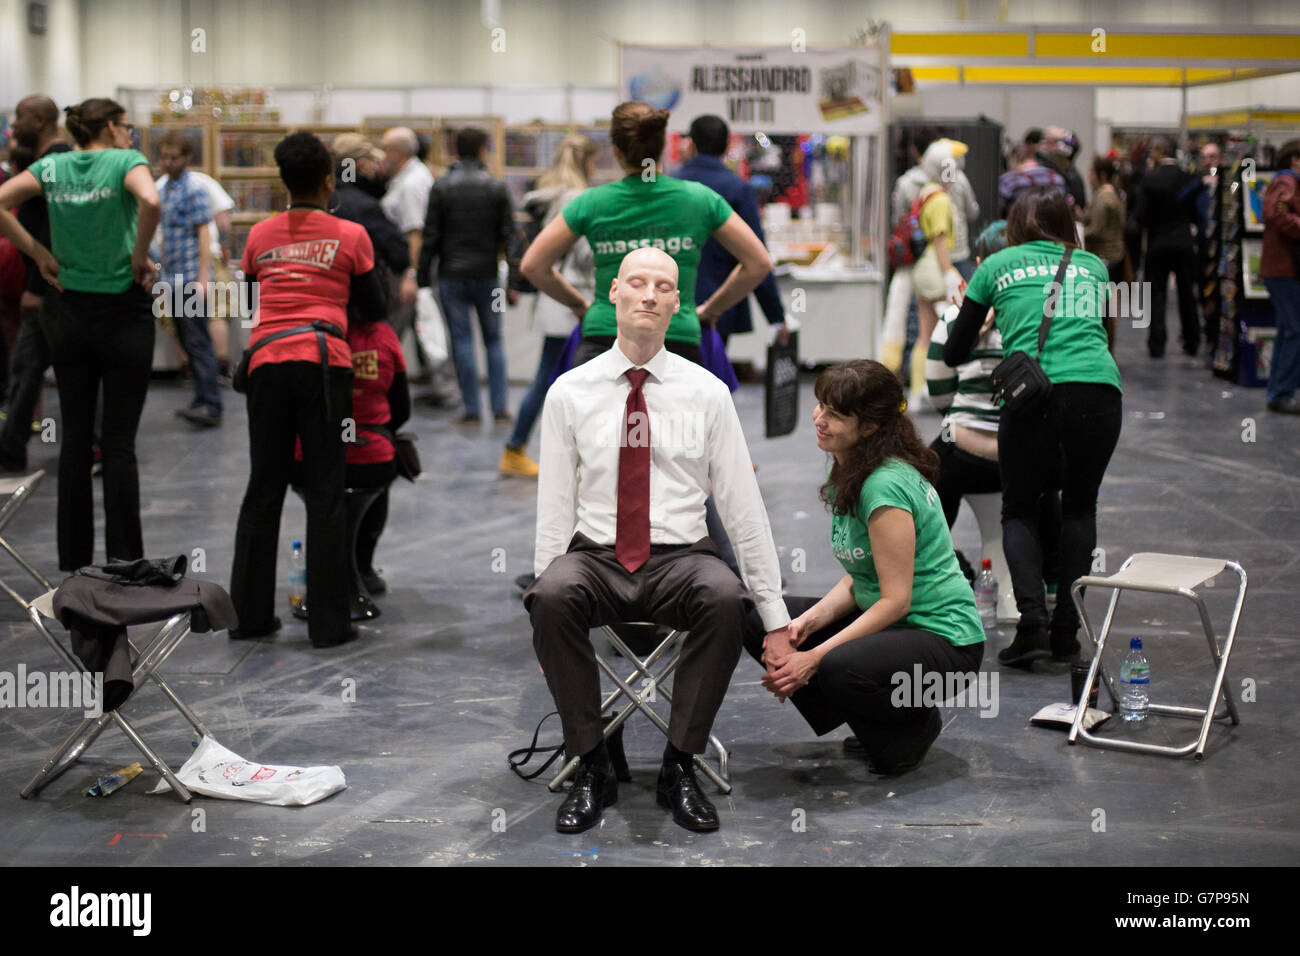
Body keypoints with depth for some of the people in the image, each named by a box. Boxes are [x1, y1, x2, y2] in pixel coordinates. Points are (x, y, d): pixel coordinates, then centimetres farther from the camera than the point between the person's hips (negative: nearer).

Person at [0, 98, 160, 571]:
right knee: (119, 443, 0)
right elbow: (150, 202, -27)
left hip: (69, 314, 4)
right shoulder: (127, 160, -7)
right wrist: (139, 256, -13)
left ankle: (74, 561, 15)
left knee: (75, 438, 10)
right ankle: (125, 564, 2)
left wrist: (39, 253, 0)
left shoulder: (52, 166, 5)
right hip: (123, 314, -4)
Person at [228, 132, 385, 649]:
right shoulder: (350, 236, 5)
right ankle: (328, 623, 2)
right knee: (325, 493, 1)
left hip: (266, 361, 3)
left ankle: (250, 613, 15)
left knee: (263, 489, 11)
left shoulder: (260, 235, 13)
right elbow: (374, 306, 10)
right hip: (323, 362, -3)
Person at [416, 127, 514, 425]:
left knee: (462, 341, 2)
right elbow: (508, 236, 0)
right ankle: (499, 408, 5)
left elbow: (430, 236, -4)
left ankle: (472, 410, 1)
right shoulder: (497, 188, 1)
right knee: (493, 340, 10)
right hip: (487, 276, 1)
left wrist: (422, 277, 1)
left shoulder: (441, 188, -1)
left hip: (451, 276, -1)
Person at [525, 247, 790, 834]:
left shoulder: (707, 393, 6)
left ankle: (680, 769, -17)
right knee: (553, 595, -34)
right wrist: (545, 603, -5)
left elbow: (743, 505, 5)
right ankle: (592, 771, -17)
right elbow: (554, 507, 5)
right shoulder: (569, 392, 6)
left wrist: (776, 617, 2)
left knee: (726, 597, -35)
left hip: (681, 557, 0)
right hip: (594, 558, 0)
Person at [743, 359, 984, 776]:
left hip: (943, 639, -9)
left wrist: (814, 658, -24)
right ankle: (874, 721, 8)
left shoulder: (886, 485, -23)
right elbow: (858, 577, 7)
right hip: (885, 619, 9)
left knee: (838, 670, -36)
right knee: (760, 620, -1)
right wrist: (804, 624, -10)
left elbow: (896, 600, -23)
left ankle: (912, 726, -2)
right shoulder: (850, 475, 5)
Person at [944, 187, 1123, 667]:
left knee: (1020, 510, 16)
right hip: (1099, 391, 2)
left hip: (1032, 396, -2)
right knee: (1079, 508, 21)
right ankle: (1066, 630, 15)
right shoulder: (1093, 266, 23)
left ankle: (1032, 622, -3)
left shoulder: (997, 266, 16)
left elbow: (954, 353, 21)